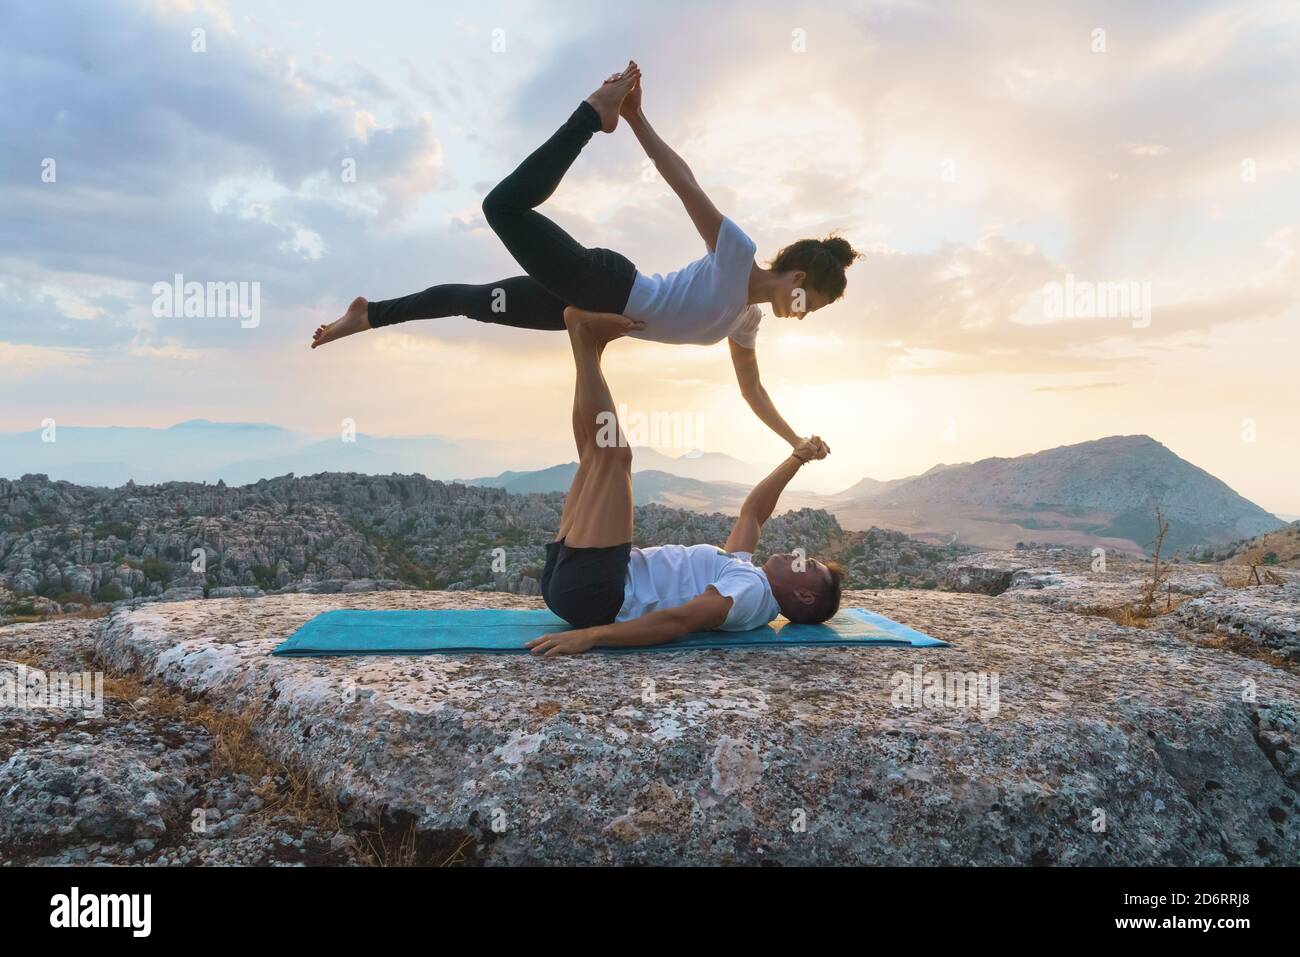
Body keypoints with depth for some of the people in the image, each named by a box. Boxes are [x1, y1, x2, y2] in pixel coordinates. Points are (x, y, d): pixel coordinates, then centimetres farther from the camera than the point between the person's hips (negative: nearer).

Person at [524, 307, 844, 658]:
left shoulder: (754, 591, -8)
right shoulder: (743, 572, 21)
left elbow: (678, 621, -23)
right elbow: (753, 512, 35)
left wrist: (592, 634, -35)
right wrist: (796, 459, 35)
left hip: (592, 594, -8)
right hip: (576, 584, 8)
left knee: (612, 453, -14)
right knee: (598, 454, 17)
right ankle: (590, 345, 2)